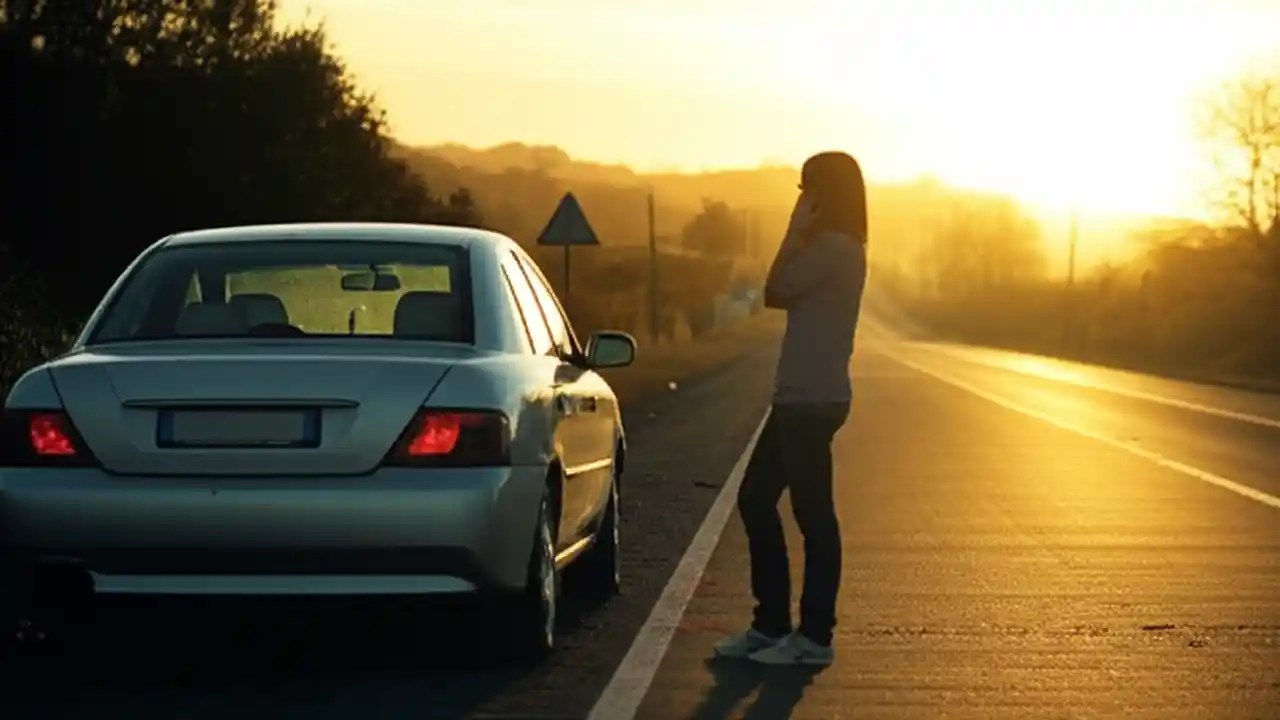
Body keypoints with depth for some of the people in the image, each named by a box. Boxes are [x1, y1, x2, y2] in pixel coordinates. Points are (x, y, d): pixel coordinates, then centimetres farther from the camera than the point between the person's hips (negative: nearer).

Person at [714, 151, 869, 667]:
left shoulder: (833, 247, -14)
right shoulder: (833, 248, 18)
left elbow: (774, 293, -14)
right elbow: (786, 297, 16)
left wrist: (794, 231, -6)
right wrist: (801, 235, 11)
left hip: (813, 399, -11)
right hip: (800, 396, 11)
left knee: (812, 512, -4)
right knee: (755, 499, 13)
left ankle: (815, 637, 3)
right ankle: (771, 624, 19)